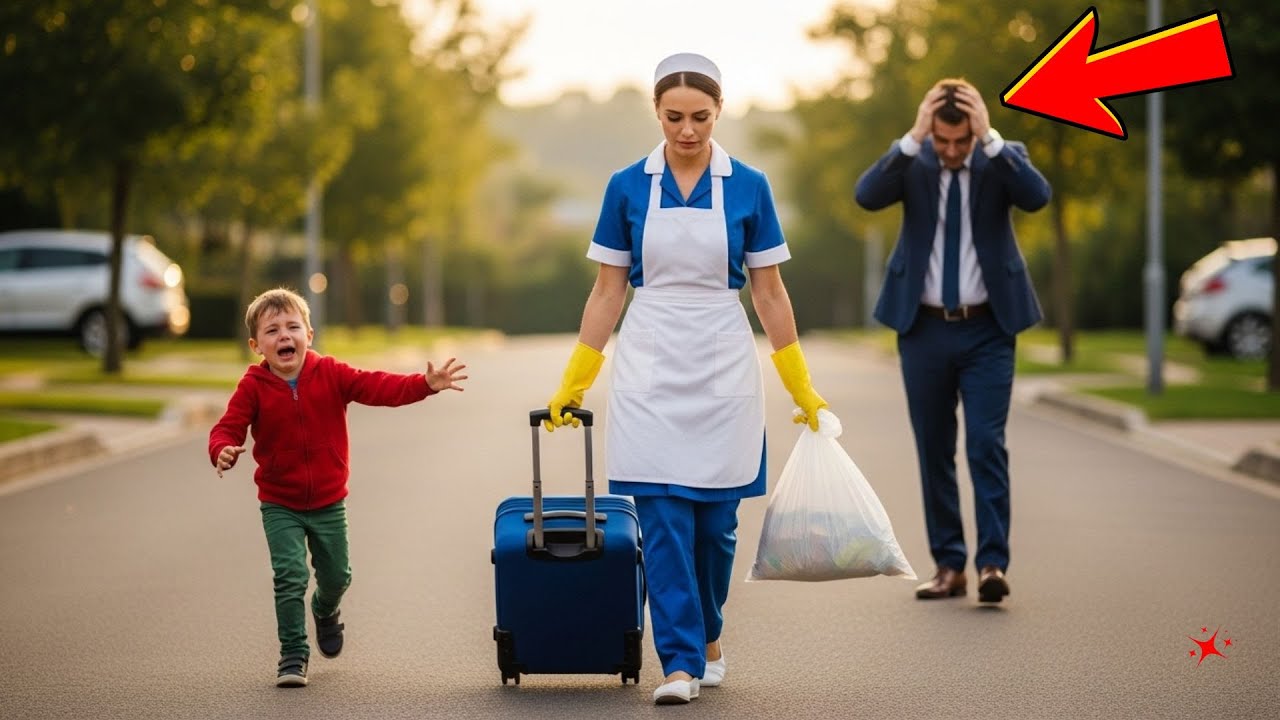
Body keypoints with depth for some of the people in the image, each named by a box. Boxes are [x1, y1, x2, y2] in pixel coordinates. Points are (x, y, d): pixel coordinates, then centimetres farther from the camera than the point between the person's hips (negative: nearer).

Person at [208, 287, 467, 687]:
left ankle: (325, 611, 50)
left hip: (328, 502, 2)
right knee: (290, 576, -14)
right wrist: (223, 451, -38)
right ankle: (293, 655, -2)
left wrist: (425, 384, -28)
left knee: (336, 575, 15)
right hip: (279, 506, -2)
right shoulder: (253, 387, -11)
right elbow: (229, 427, -14)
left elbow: (378, 388, -14)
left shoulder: (331, 375, -8)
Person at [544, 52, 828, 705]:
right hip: (650, 369, 0)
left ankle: (707, 636, 29)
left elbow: (769, 292, 4)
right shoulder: (628, 187, 0)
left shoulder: (748, 187, 0)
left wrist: (802, 387, 4)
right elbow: (608, 292, 5)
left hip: (723, 369, 0)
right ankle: (680, 662, -7)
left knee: (715, 520, 6)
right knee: (663, 519, -8)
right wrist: (572, 384, 2)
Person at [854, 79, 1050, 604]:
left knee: (987, 444, -11)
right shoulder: (910, 161, -1)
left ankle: (992, 562, -12)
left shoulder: (1003, 157, -2)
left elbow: (1037, 197, -21)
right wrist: (913, 139, -27)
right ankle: (948, 565, 13)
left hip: (987, 329, -2)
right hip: (924, 328, 2)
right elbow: (867, 196, -19)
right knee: (934, 451, 6)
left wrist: (990, 139, -26)